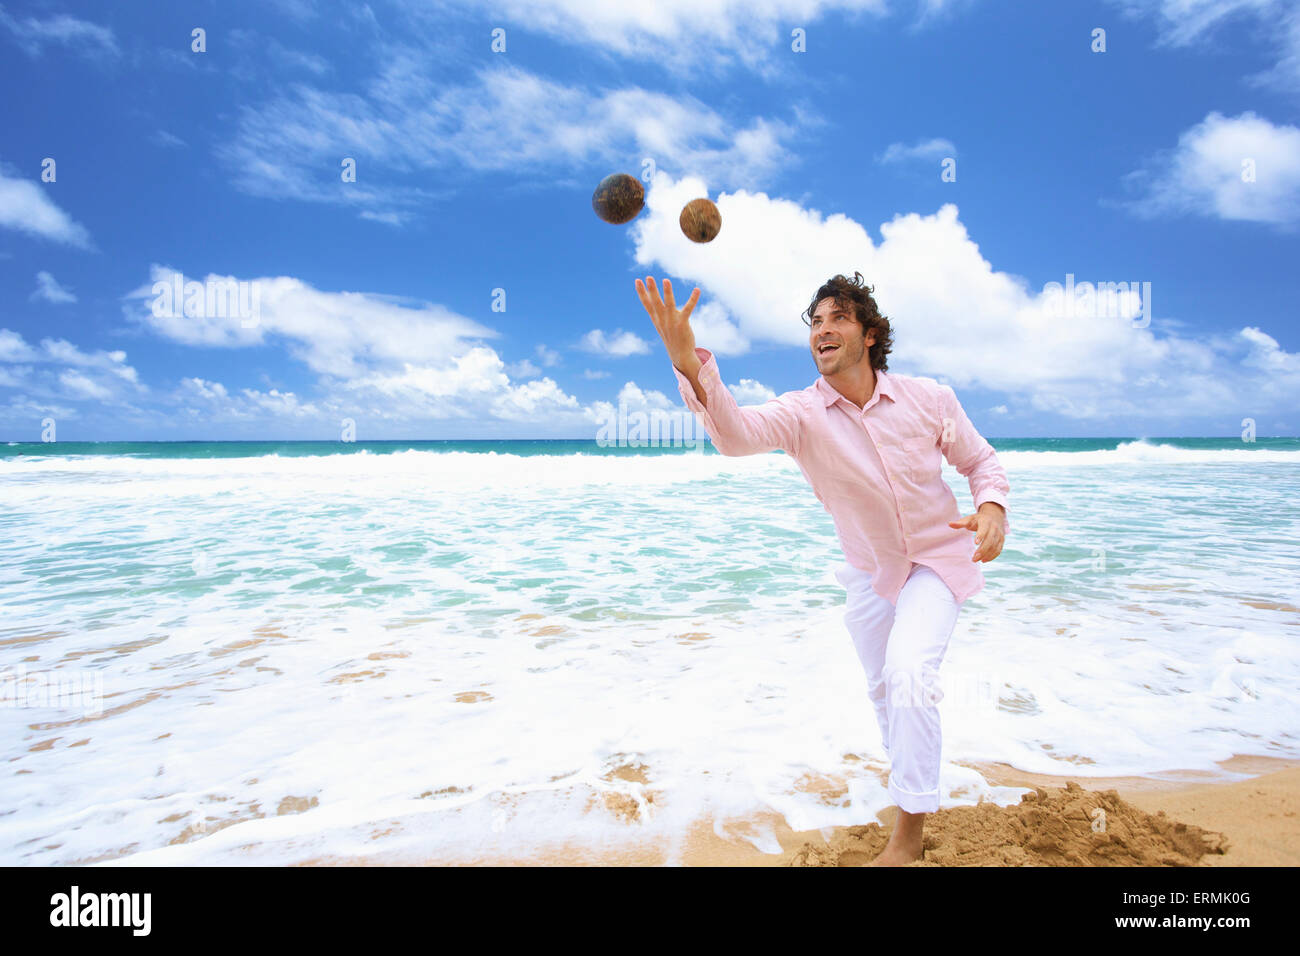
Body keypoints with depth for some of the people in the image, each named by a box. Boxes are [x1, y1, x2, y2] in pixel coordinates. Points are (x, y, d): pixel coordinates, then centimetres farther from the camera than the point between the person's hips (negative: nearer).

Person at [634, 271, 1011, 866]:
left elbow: (979, 461, 0)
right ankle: (911, 788, 46)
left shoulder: (928, 398, -16)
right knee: (883, 690, 17)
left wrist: (992, 507, -24)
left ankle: (908, 836, -6)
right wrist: (688, 362, -59)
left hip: (938, 561, -2)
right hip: (869, 572, 3)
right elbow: (737, 432, -41)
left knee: (909, 672, -23)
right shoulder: (802, 413, -19)